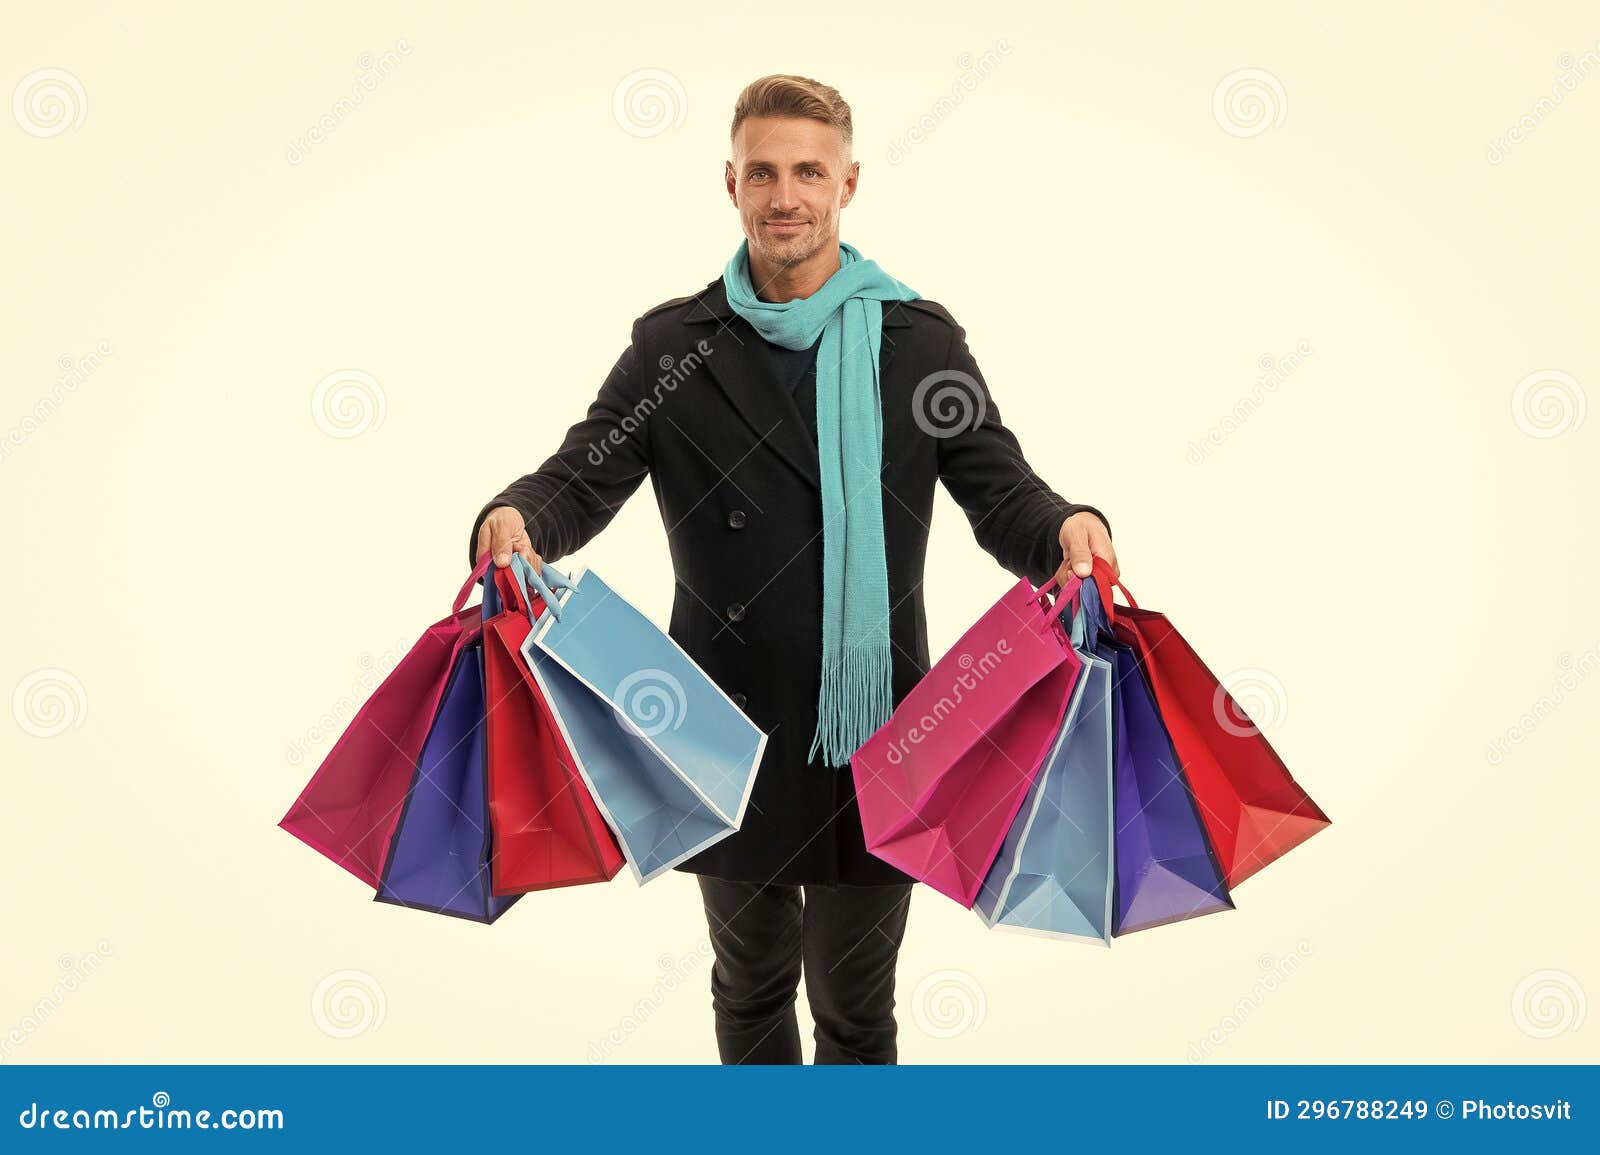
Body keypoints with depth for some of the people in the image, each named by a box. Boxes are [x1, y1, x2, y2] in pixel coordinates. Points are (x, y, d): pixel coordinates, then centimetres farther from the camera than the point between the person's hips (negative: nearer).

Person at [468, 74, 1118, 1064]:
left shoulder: (919, 340, 1)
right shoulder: (675, 345, 2)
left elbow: (1001, 489, -5)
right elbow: (585, 475, -4)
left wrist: (1068, 529, -28)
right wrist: (519, 519, -27)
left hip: (874, 731, -1)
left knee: (856, 1004, 13)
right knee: (750, 987, 22)